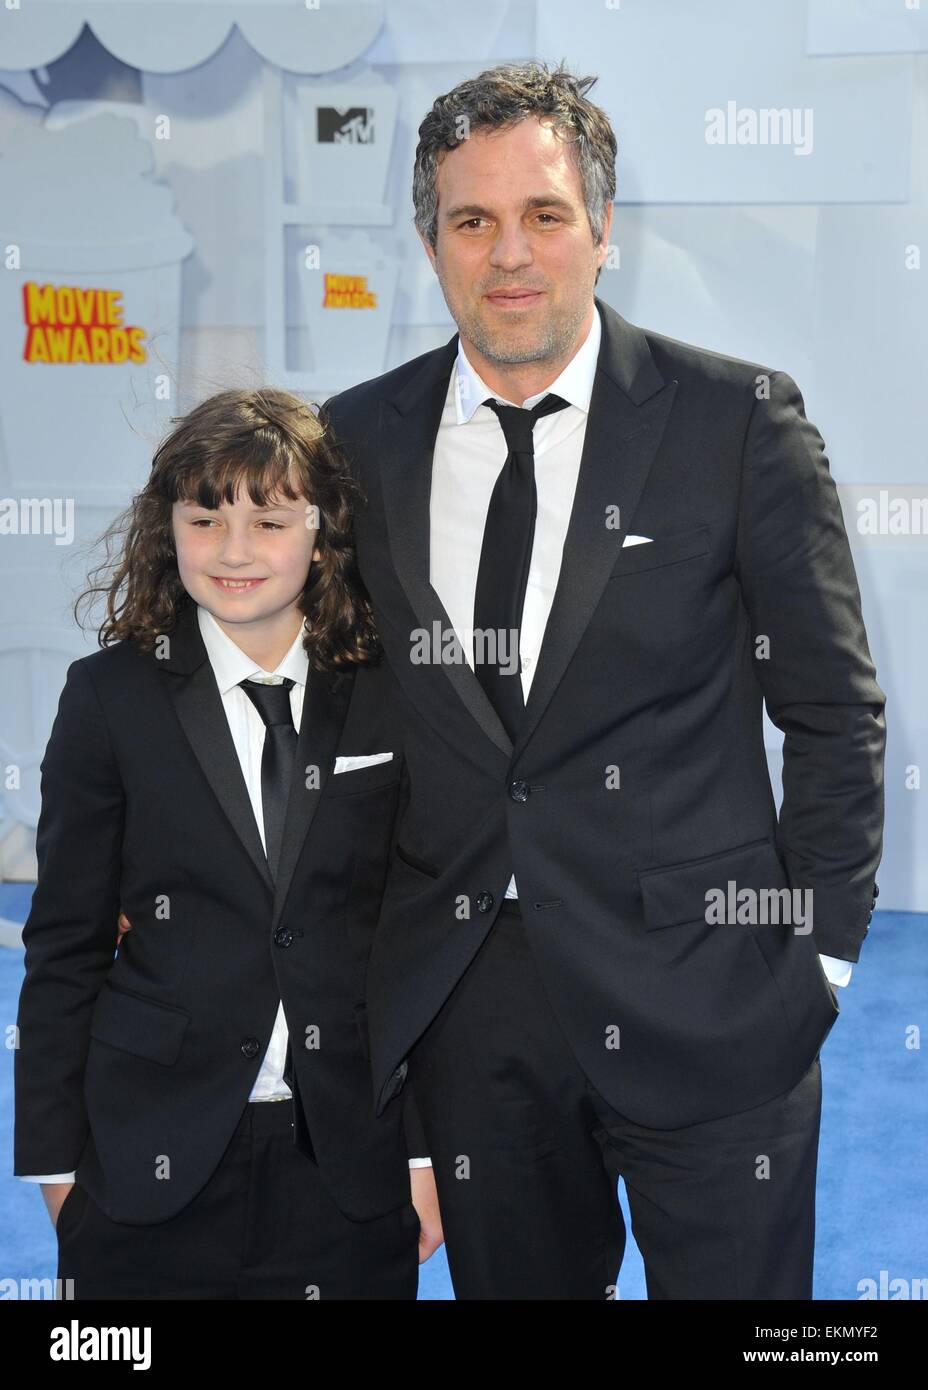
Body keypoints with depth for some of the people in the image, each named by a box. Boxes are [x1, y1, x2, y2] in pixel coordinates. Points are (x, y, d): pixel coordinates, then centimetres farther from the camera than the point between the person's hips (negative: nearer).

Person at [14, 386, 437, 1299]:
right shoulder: (111, 694, -2)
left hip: (349, 1162, 1)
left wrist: (428, 1150, 3)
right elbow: (66, 943, 0)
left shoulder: (387, 698, 1)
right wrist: (56, 1160, -1)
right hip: (157, 1167, -1)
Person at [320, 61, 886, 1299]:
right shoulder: (358, 441, 4)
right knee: (512, 1280, 16)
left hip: (702, 1000, -2)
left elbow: (832, 709, 0)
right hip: (464, 1001, 3)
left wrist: (821, 948, -2)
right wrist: (365, 954, 7)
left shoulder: (738, 419, -5)